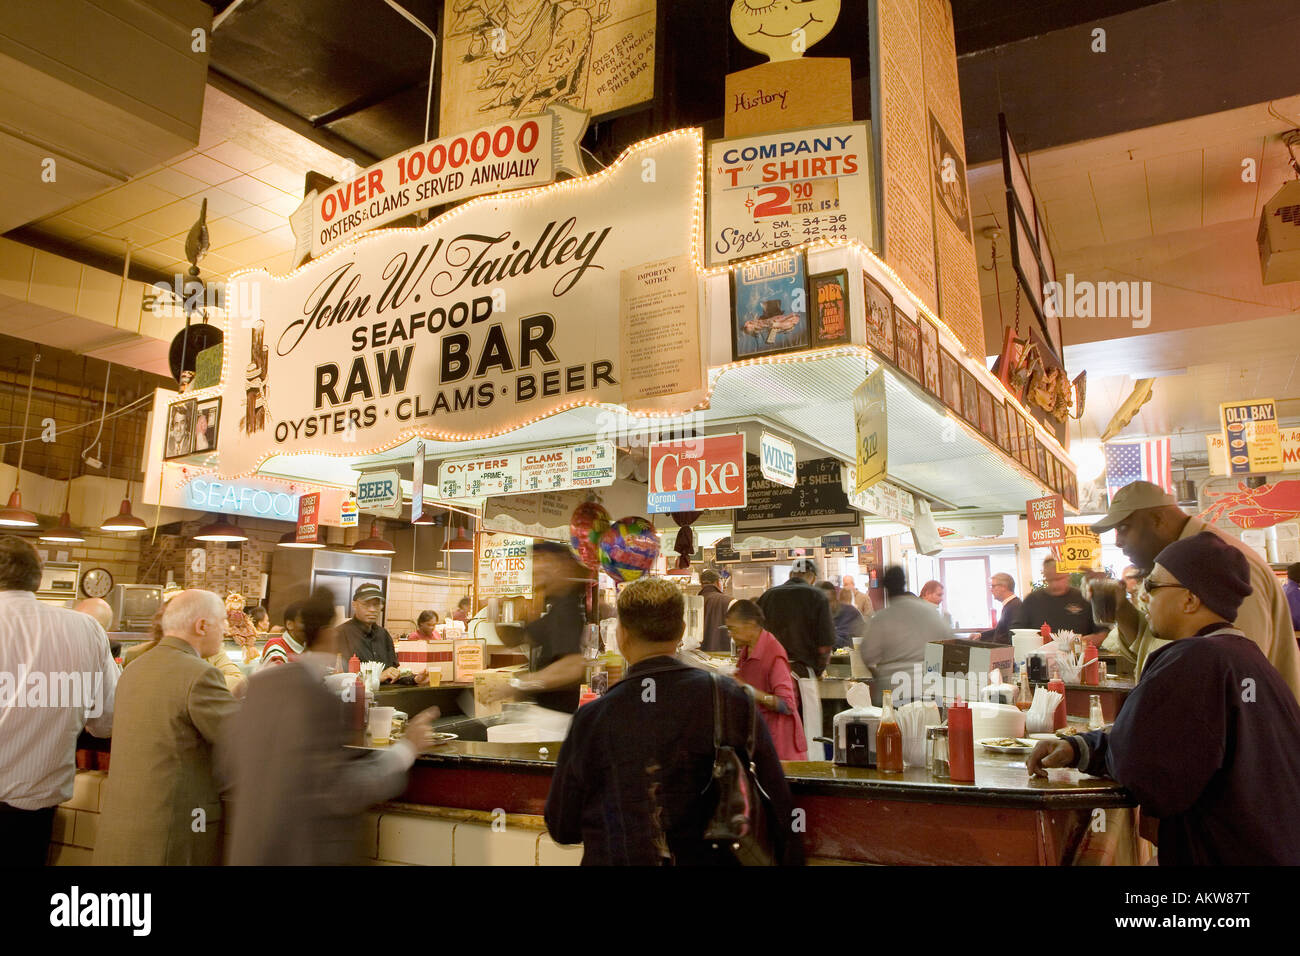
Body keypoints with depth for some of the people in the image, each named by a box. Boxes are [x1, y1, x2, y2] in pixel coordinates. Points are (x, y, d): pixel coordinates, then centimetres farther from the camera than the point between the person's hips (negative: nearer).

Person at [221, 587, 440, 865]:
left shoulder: (262, 683, 3)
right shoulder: (330, 694, -22)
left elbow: (228, 761, 12)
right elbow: (341, 791, -23)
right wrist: (406, 748, -13)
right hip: (307, 855, -8)